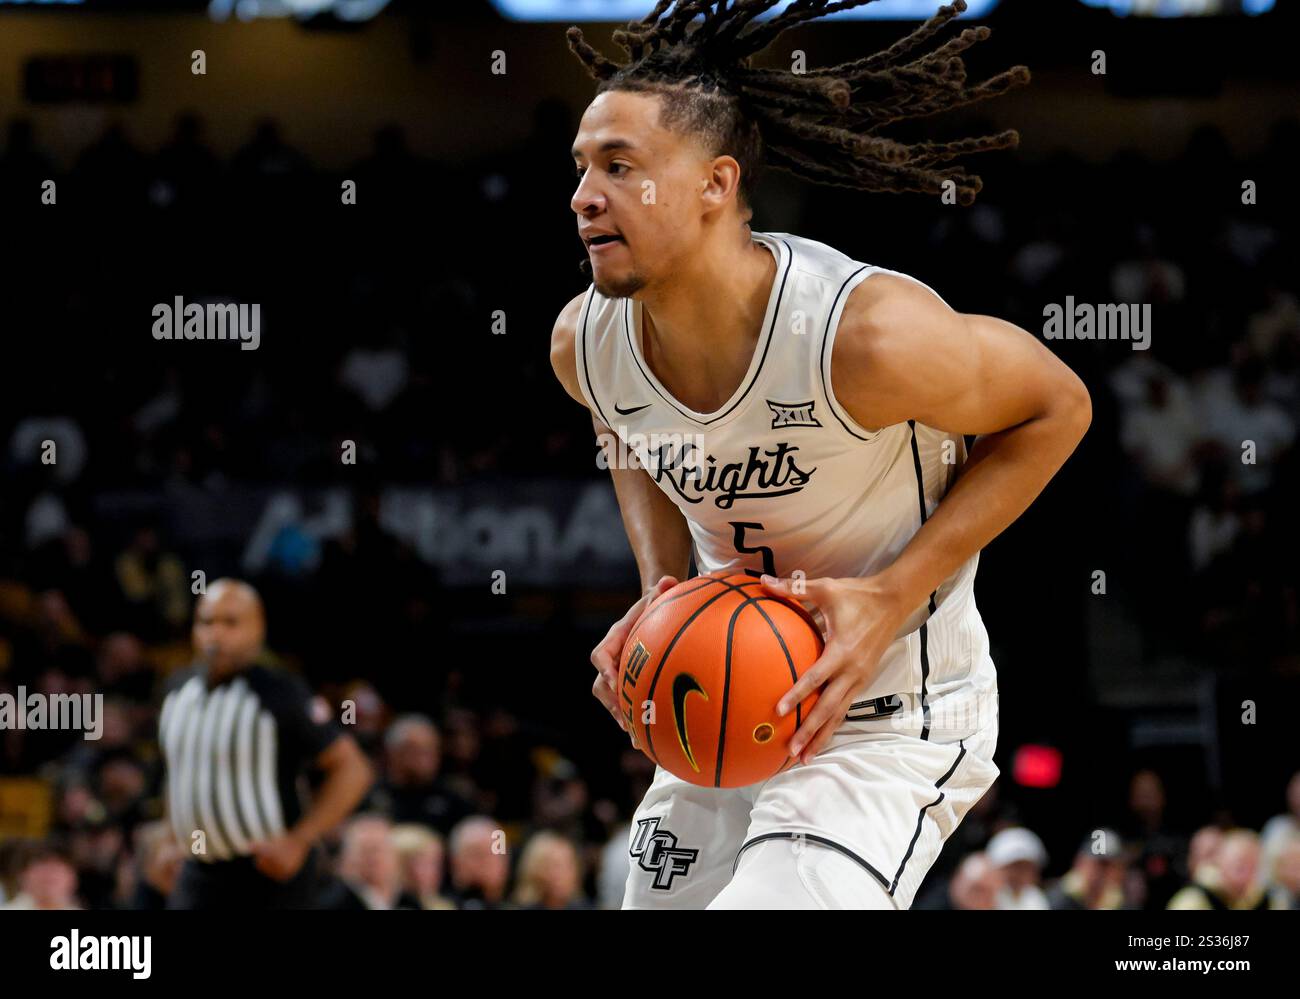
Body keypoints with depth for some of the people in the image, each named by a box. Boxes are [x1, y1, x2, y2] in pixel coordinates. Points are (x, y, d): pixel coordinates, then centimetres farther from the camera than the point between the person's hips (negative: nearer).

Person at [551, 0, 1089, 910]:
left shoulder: (866, 333, -28)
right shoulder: (585, 344, -9)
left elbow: (1056, 408, -11)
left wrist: (891, 600, -19)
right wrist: (661, 586, -3)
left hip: (887, 730, -7)